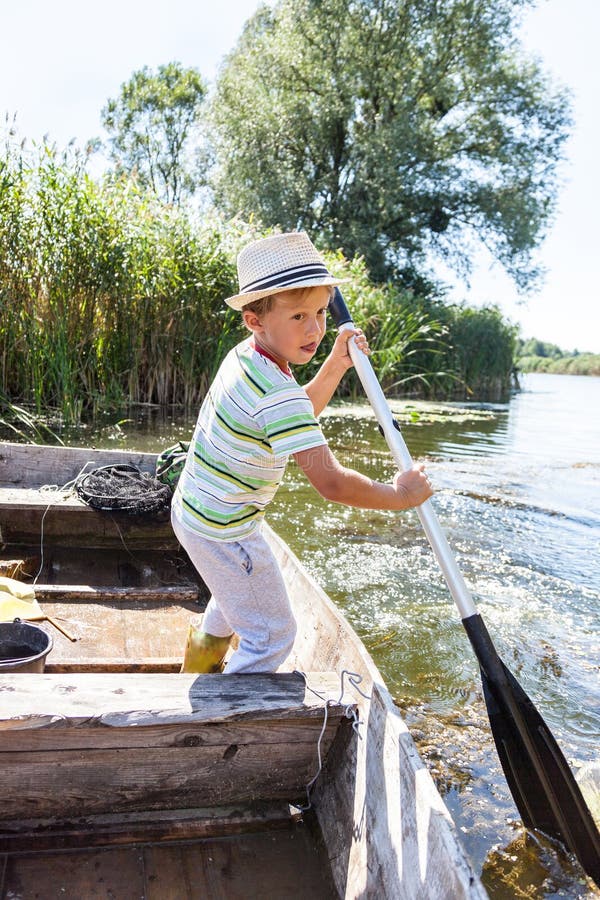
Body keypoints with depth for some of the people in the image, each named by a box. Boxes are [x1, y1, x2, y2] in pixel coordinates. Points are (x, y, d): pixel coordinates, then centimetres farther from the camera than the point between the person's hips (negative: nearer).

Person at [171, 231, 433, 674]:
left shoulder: (245, 356, -1)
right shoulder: (276, 393, -31)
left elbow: (299, 415, 14)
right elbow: (331, 482, -35)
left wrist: (335, 366, 2)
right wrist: (400, 495, -20)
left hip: (196, 511, 10)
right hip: (224, 531, -10)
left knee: (234, 601, 35)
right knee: (272, 635, 5)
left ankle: (199, 673, 59)